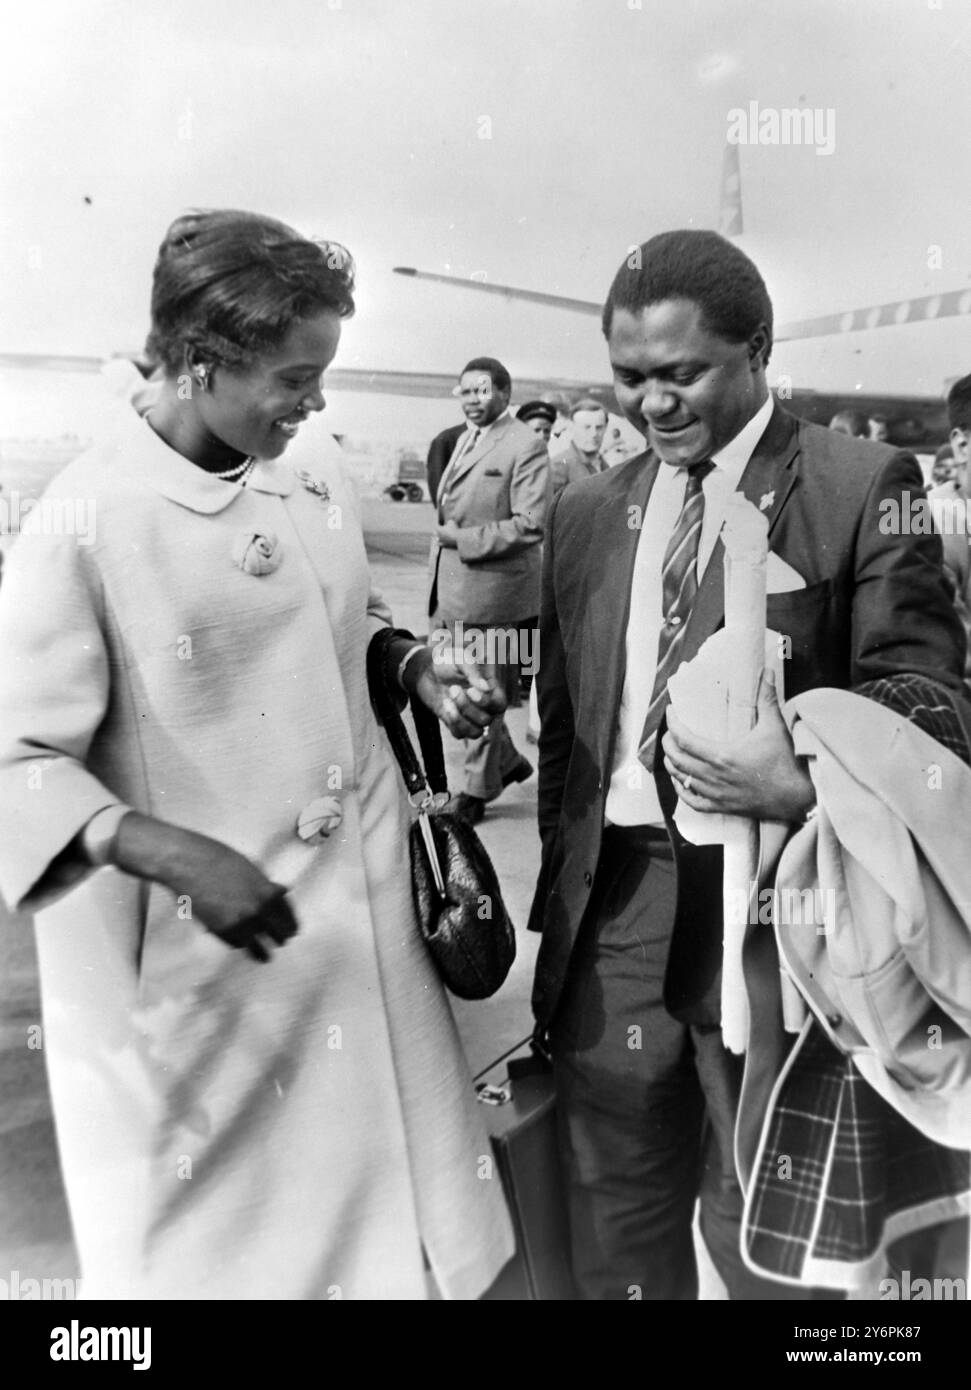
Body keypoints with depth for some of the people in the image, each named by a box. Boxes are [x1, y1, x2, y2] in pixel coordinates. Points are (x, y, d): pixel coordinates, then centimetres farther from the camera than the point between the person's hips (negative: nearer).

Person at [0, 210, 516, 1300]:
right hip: (207, 952, -5)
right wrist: (174, 854, -30)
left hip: (365, 903, 6)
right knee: (216, 1239, 15)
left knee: (395, 1181, 20)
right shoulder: (88, 525, -18)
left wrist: (418, 671, -1)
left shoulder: (310, 479, 1)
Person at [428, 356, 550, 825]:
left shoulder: (525, 445, -11)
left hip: (491, 591, -8)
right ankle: (507, 761, 34)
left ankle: (478, 790, 21)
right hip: (451, 591, 8)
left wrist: (465, 539, -16)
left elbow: (532, 523, -19)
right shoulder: (465, 439, 15)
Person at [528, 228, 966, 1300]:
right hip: (611, 918, 4)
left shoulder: (862, 486, -4)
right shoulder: (584, 514, 10)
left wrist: (803, 789, -23)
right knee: (613, 1233, 18)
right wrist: (559, 896, 13)